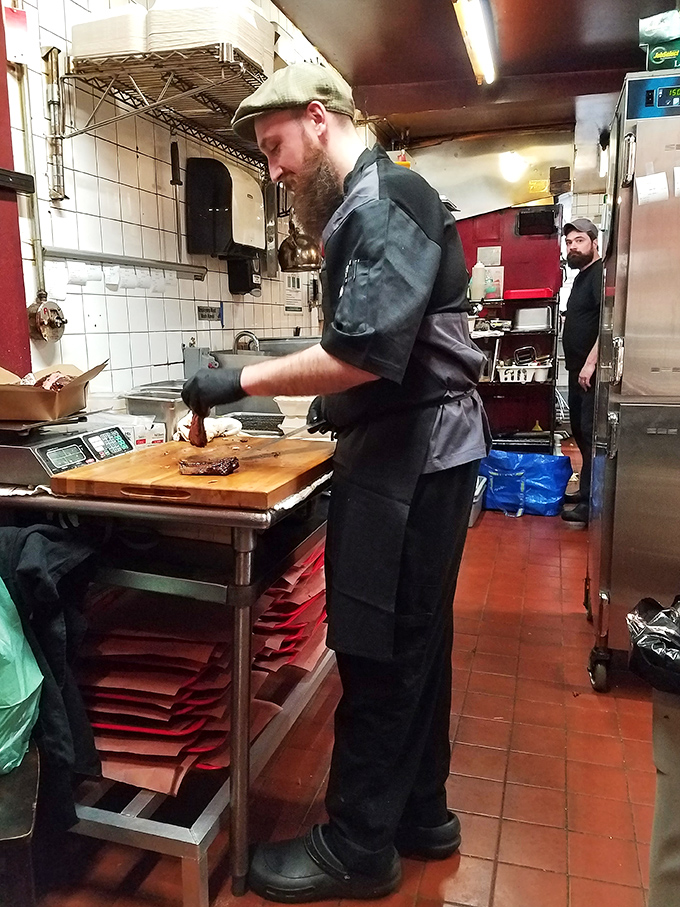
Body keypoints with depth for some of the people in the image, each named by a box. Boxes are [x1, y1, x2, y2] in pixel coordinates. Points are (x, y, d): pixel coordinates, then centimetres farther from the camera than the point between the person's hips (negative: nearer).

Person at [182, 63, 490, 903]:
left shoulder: (385, 198, -12)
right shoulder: (366, 203, 19)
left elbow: (367, 351, -23)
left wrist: (242, 379, -16)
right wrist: (337, 400, 16)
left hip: (413, 454, -10)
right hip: (406, 448, 10)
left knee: (378, 652, -1)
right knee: (409, 644, 15)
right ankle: (419, 813, 30)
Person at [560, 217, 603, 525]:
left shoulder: (601, 273, -11)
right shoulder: (582, 275, 18)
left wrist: (590, 363, -25)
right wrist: (577, 365, 18)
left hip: (592, 371, -10)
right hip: (578, 369, 10)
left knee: (590, 432, -9)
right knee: (580, 429, 15)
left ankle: (592, 502, -6)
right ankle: (587, 489, 25)